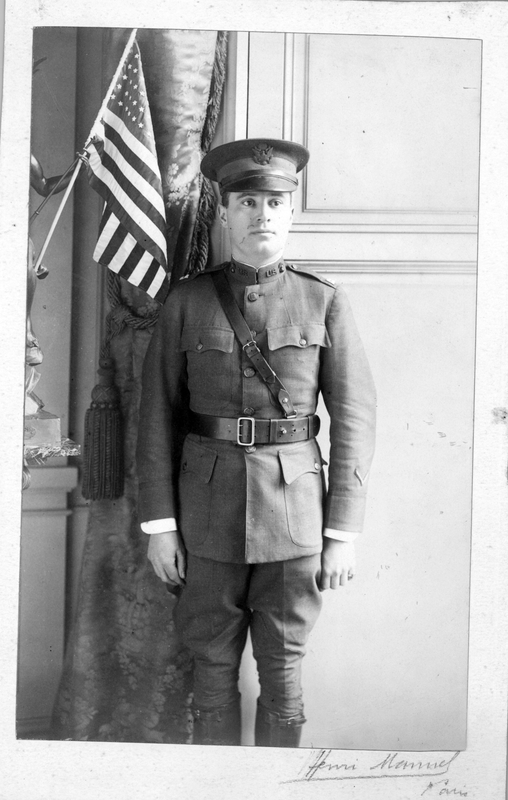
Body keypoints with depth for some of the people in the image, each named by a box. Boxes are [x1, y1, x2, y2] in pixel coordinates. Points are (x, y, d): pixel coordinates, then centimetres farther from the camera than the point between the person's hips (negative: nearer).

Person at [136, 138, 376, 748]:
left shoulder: (324, 302, 0)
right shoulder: (187, 301, 1)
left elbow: (354, 418, -2)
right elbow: (158, 415, 2)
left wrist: (343, 533, -6)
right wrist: (158, 524, -3)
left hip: (294, 511, -1)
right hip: (210, 508, 1)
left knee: (282, 670, 8)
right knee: (213, 668, 11)